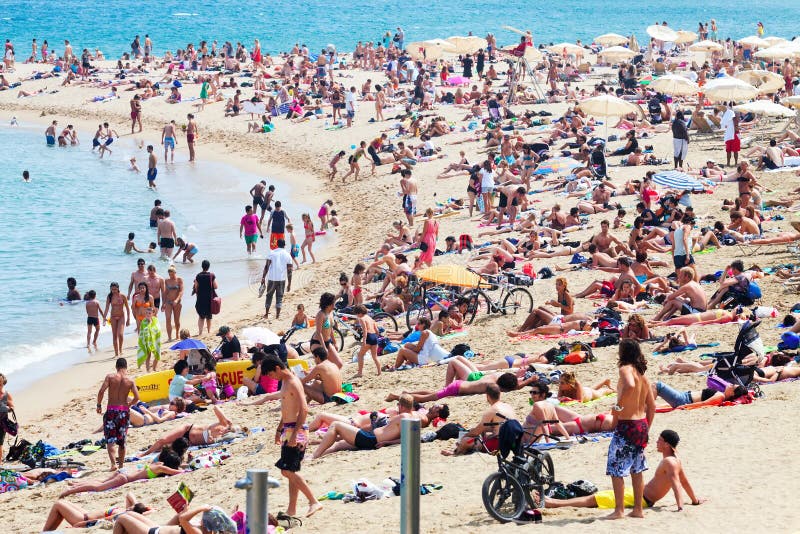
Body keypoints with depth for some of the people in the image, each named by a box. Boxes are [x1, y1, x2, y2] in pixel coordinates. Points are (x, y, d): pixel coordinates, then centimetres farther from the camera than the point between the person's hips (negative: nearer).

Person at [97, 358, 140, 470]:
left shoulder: (110, 377, -5)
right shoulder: (130, 381, 0)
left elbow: (101, 391, -13)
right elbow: (136, 397, -5)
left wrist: (99, 405, 0)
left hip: (111, 410, -2)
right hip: (124, 410, 2)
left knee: (110, 439, -3)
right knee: (121, 440, 16)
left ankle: (113, 463, -21)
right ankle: (121, 464, 25)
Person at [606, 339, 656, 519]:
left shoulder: (626, 369, -13)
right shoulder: (643, 374, 11)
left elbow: (630, 385, -37)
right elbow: (652, 406, 14)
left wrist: (618, 406, -25)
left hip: (626, 424, -8)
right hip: (642, 423, 8)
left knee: (616, 469, -1)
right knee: (637, 469, 15)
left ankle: (619, 510, -2)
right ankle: (638, 509, 18)